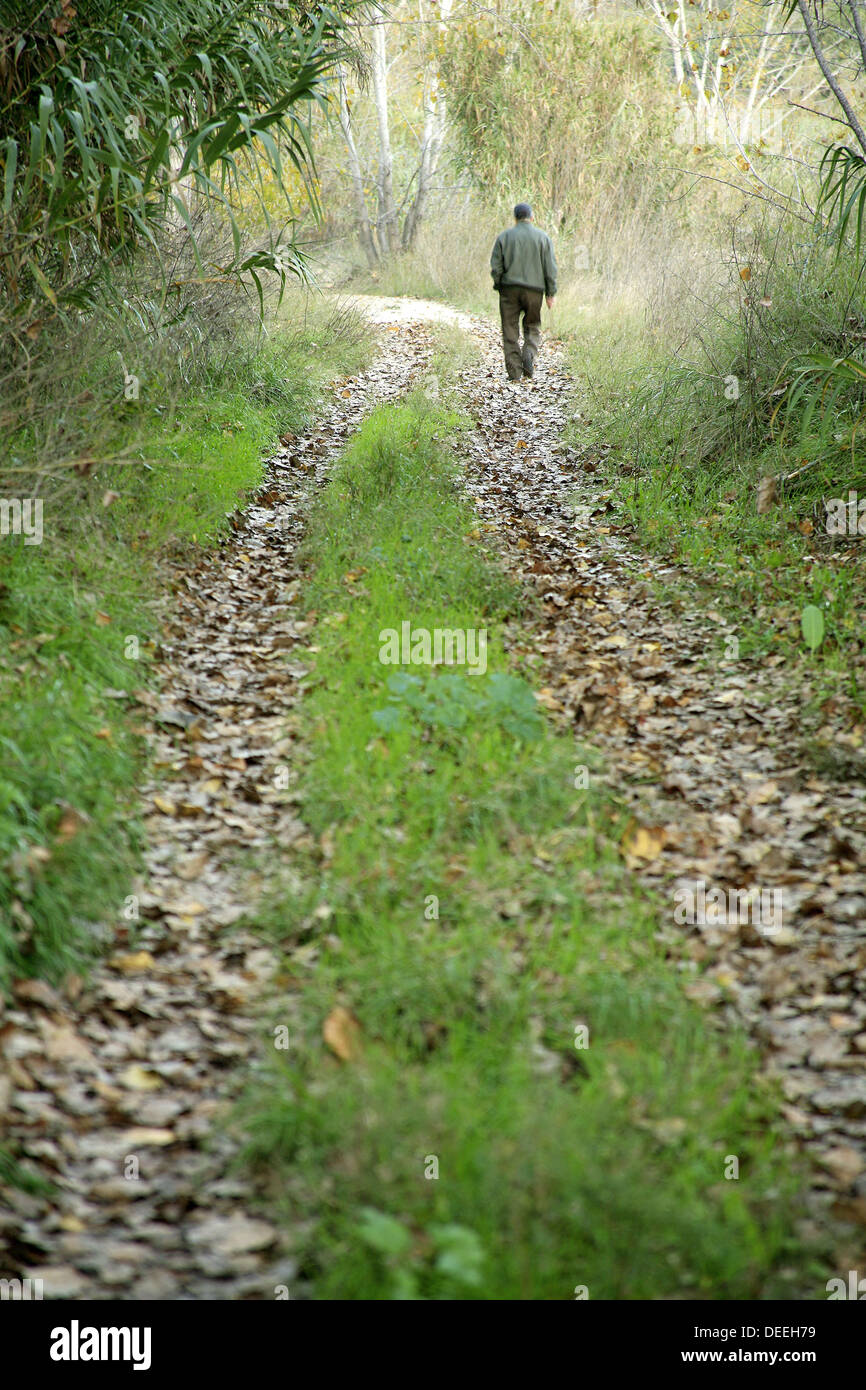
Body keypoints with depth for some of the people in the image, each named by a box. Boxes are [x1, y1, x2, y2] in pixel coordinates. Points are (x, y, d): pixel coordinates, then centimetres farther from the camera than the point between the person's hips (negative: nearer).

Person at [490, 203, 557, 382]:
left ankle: (514, 372, -2)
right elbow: (550, 268, 1)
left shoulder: (503, 237, 2)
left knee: (510, 332, 4)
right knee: (533, 327, 15)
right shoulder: (543, 237, 3)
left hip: (509, 289, 0)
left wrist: (498, 287, 13)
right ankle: (529, 354, -12)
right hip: (534, 289, 0)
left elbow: (495, 267, -1)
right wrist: (551, 294, 6)